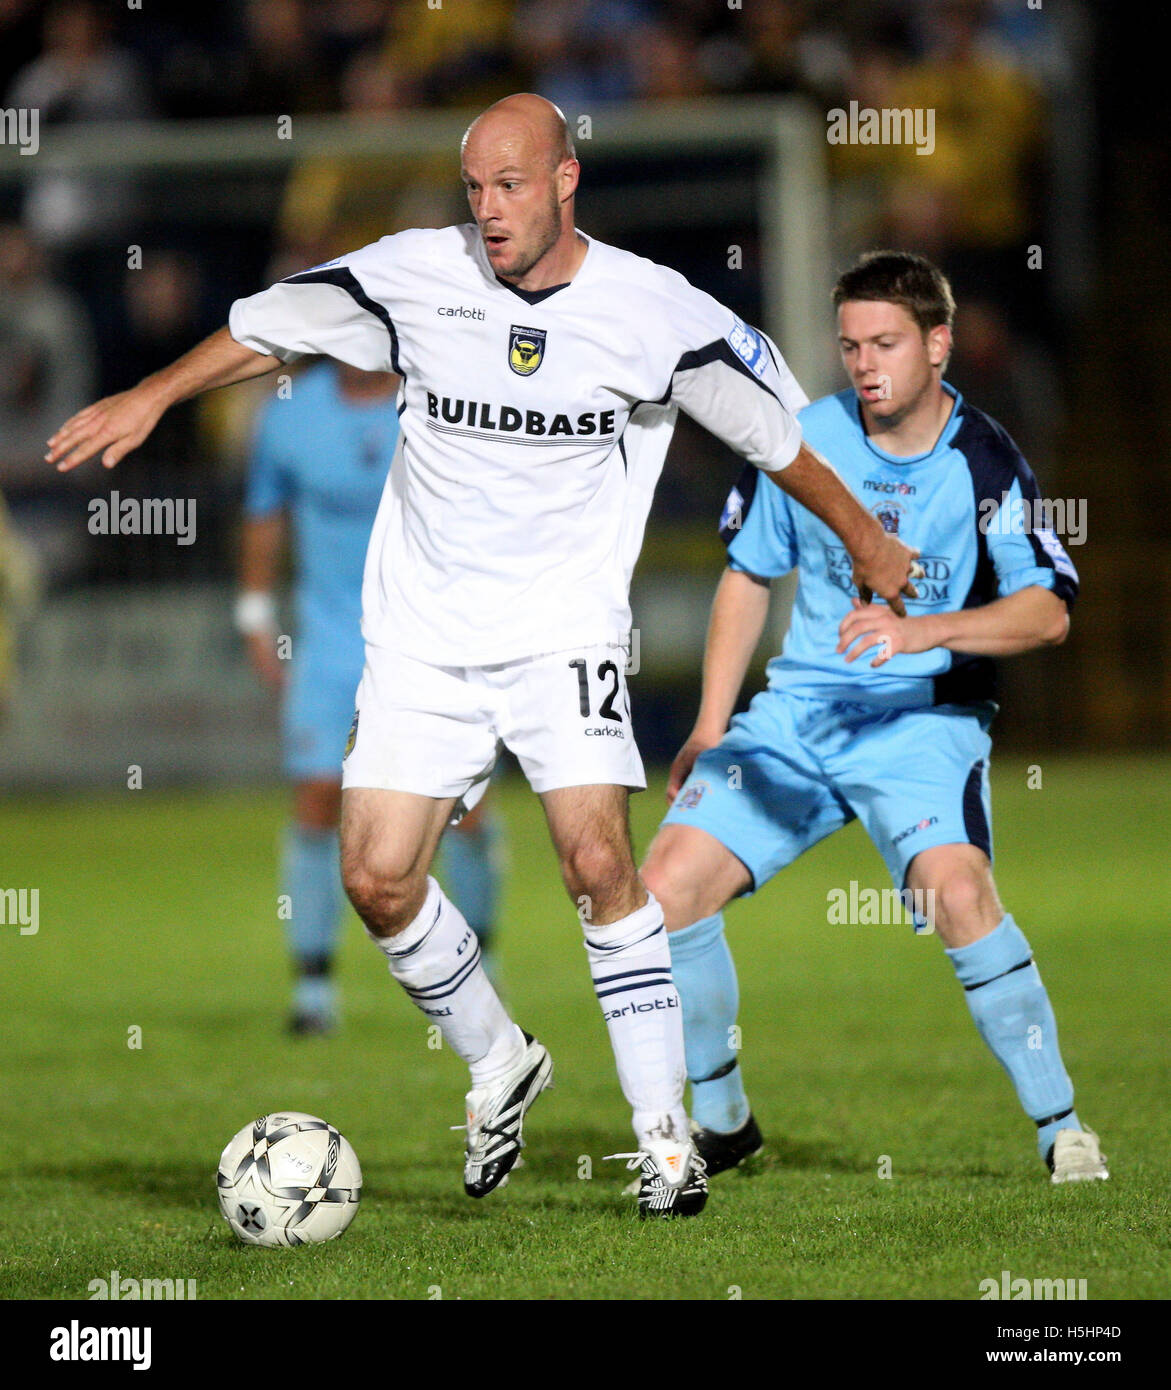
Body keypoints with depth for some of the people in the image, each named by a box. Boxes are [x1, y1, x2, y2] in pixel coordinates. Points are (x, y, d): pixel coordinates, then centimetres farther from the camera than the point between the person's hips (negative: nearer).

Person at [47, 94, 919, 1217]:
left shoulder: (653, 311, -7)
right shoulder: (415, 276, -5)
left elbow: (778, 429, 5)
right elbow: (269, 326, 9)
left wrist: (864, 543, 14)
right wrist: (152, 397, 2)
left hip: (566, 630, -2)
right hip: (423, 636, 2)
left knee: (598, 862, -18)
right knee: (376, 878, -7)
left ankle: (663, 1132, -7)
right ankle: (498, 1067, 19)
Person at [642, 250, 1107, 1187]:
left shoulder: (982, 461, -10)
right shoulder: (805, 439, 0)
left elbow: (1047, 610, -21)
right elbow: (749, 577, 15)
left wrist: (924, 630, -36)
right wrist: (711, 725, 10)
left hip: (926, 719, -4)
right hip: (799, 713, 4)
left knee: (956, 892, -31)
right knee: (667, 889, -10)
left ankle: (1060, 1128, -16)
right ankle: (722, 1121, 12)